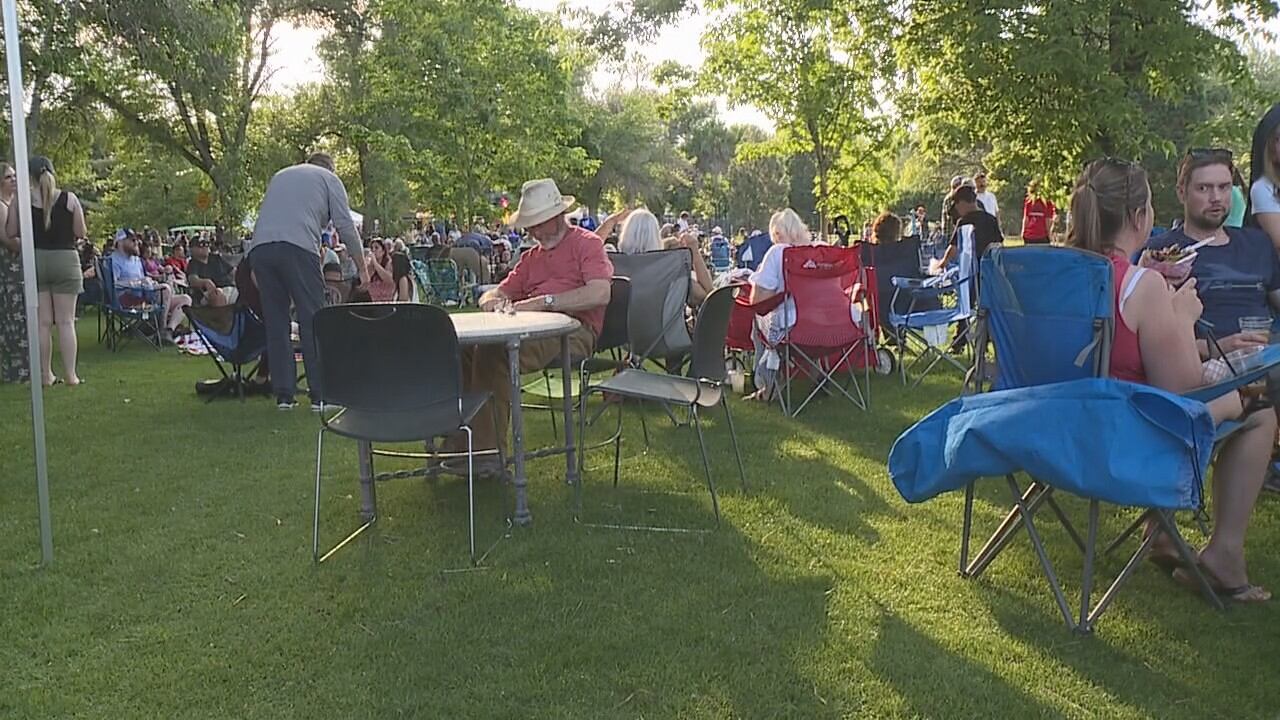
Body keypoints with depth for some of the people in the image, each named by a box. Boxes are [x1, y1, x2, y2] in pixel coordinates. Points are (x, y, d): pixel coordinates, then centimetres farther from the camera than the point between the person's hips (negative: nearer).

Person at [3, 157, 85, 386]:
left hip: (34, 260, 1)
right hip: (65, 259, -1)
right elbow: (82, 233, -1)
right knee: (66, 321, 3)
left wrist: (21, 247, 19)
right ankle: (70, 374, 2)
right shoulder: (69, 198, -4)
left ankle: (45, 374, 9)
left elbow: (10, 234, -1)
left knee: (43, 321, 6)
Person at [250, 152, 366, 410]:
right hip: (297, 247, -5)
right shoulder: (329, 179, 19)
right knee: (313, 321, -3)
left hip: (259, 247, 5)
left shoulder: (279, 175, 34)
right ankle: (320, 394, -6)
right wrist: (362, 268, 16)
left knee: (276, 323, 8)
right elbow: (345, 227, 10)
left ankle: (283, 394, 7)